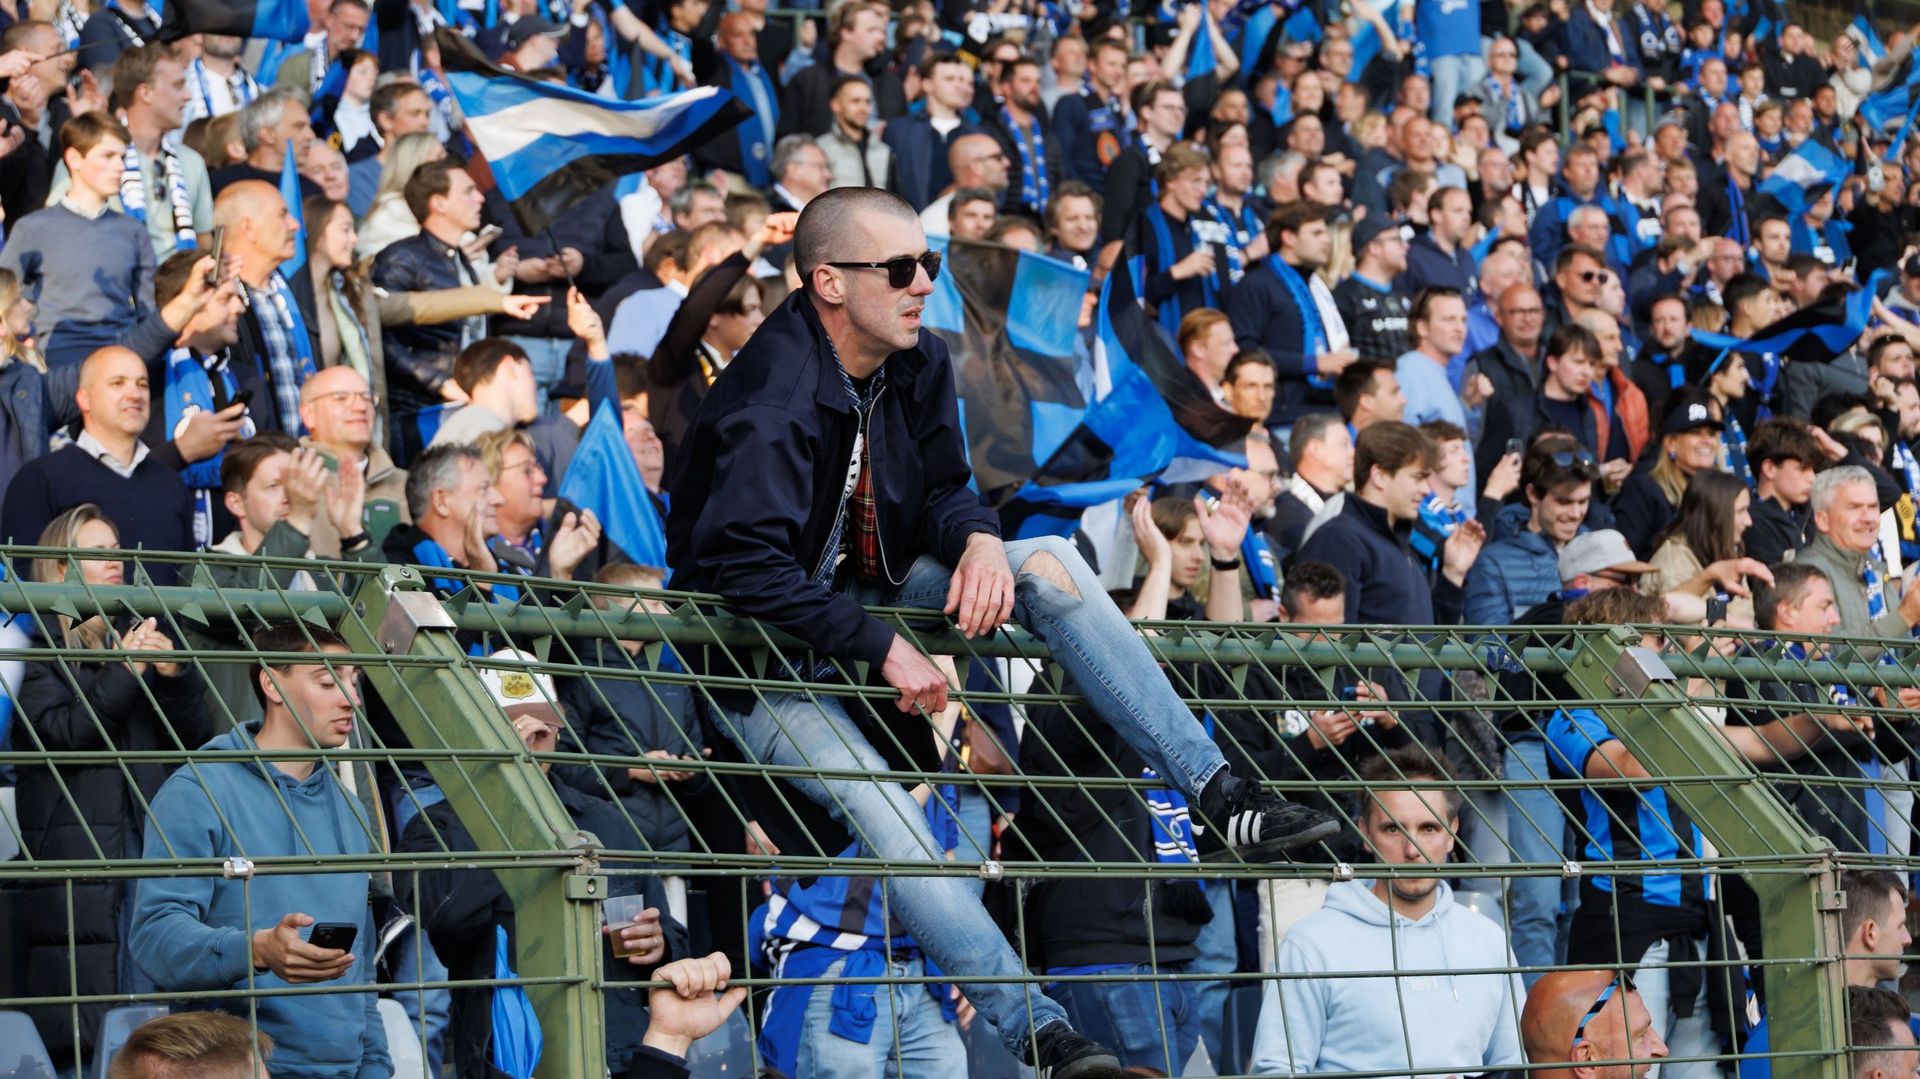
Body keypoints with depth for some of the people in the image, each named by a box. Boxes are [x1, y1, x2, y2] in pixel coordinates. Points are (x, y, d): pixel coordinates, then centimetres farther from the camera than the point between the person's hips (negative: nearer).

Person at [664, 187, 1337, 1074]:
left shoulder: (914, 363, -2)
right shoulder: (771, 401, -28)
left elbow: (942, 491, 5)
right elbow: (749, 568, -33)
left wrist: (980, 539, -20)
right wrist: (886, 650, -34)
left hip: (871, 594, 7)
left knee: (1049, 562, -13)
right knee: (875, 802, -31)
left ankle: (1222, 799, -17)